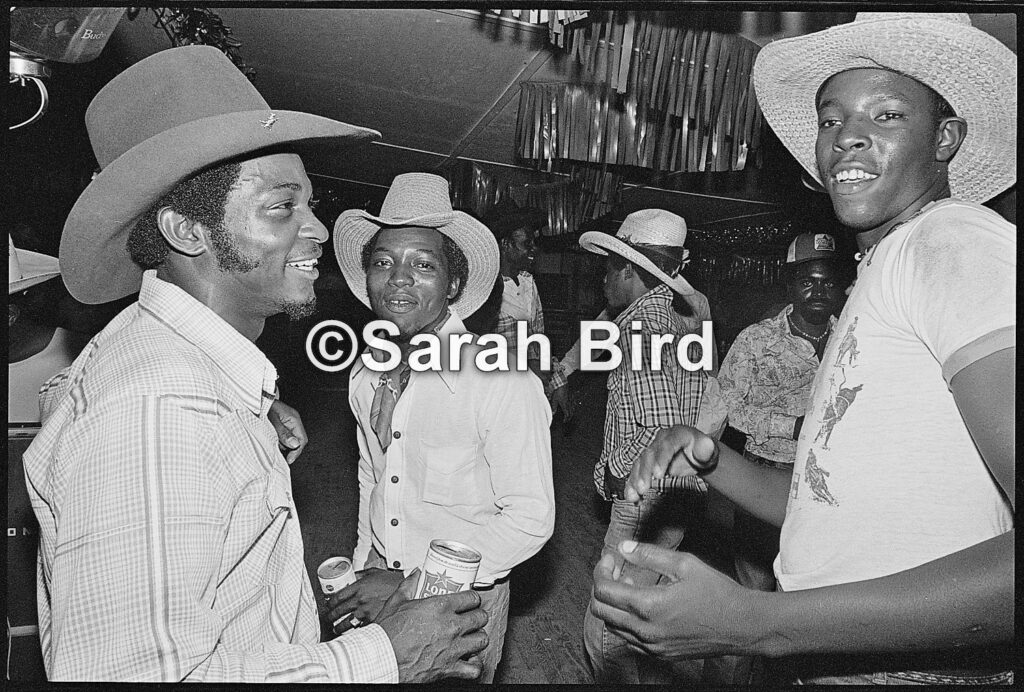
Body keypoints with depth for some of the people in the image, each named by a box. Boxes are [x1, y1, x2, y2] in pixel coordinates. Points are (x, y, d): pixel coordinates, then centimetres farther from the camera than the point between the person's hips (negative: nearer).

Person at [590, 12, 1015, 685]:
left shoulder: (958, 239, -15)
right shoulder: (877, 280, 14)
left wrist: (758, 622, -29)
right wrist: (708, 457, -3)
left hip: (920, 666, -8)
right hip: (835, 662, 8)